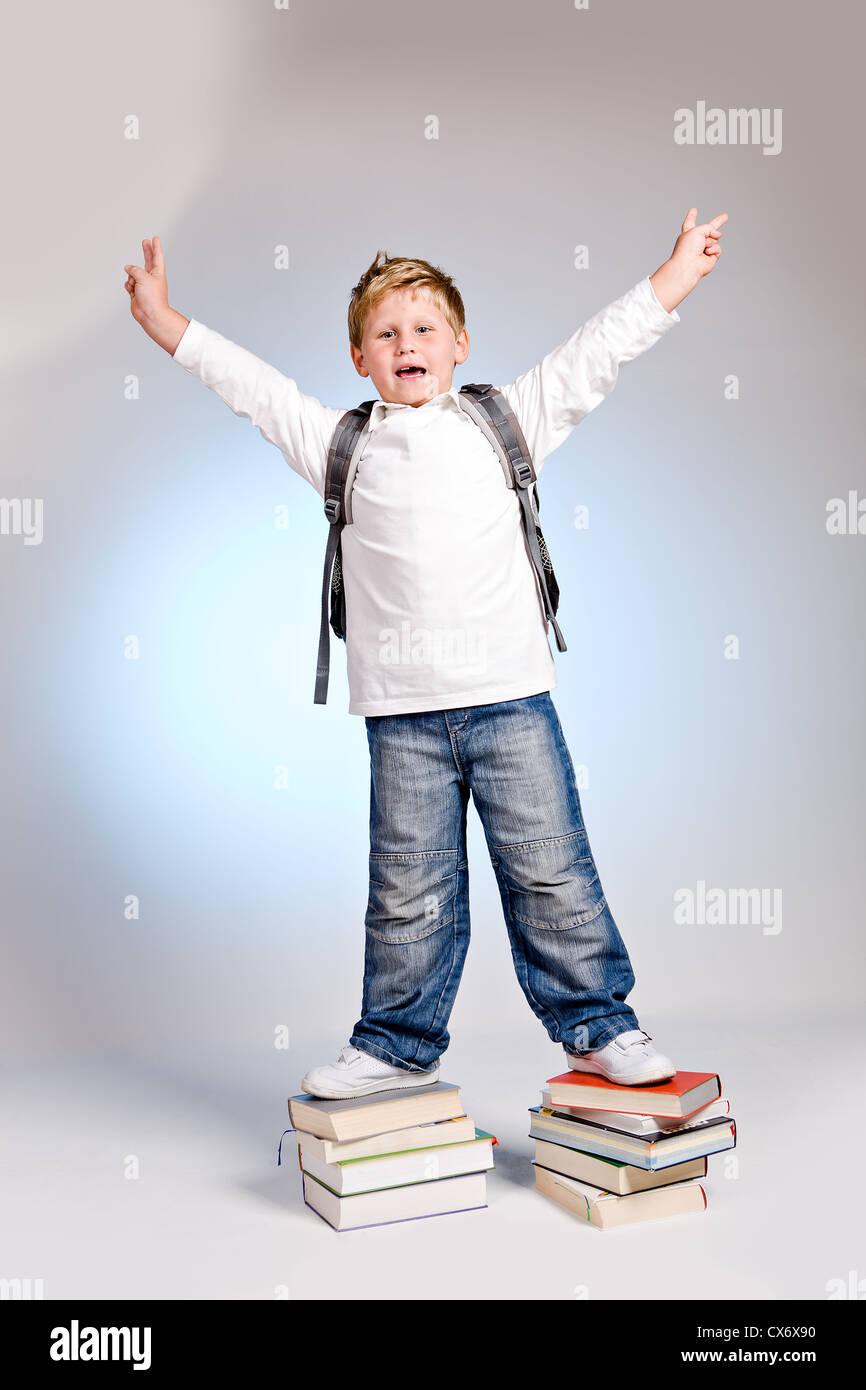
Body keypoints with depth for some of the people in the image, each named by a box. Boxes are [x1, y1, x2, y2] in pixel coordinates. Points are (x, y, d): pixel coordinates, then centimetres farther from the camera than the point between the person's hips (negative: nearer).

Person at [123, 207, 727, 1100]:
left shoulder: (508, 420, 11)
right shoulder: (340, 445, 13)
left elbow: (598, 351, 13)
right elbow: (252, 386, 19)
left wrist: (678, 272, 13)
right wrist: (164, 320, 22)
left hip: (511, 697, 0)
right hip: (400, 709, 1)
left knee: (550, 870, 3)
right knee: (408, 890, 6)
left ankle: (598, 1026, 19)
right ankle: (398, 1046, 21)